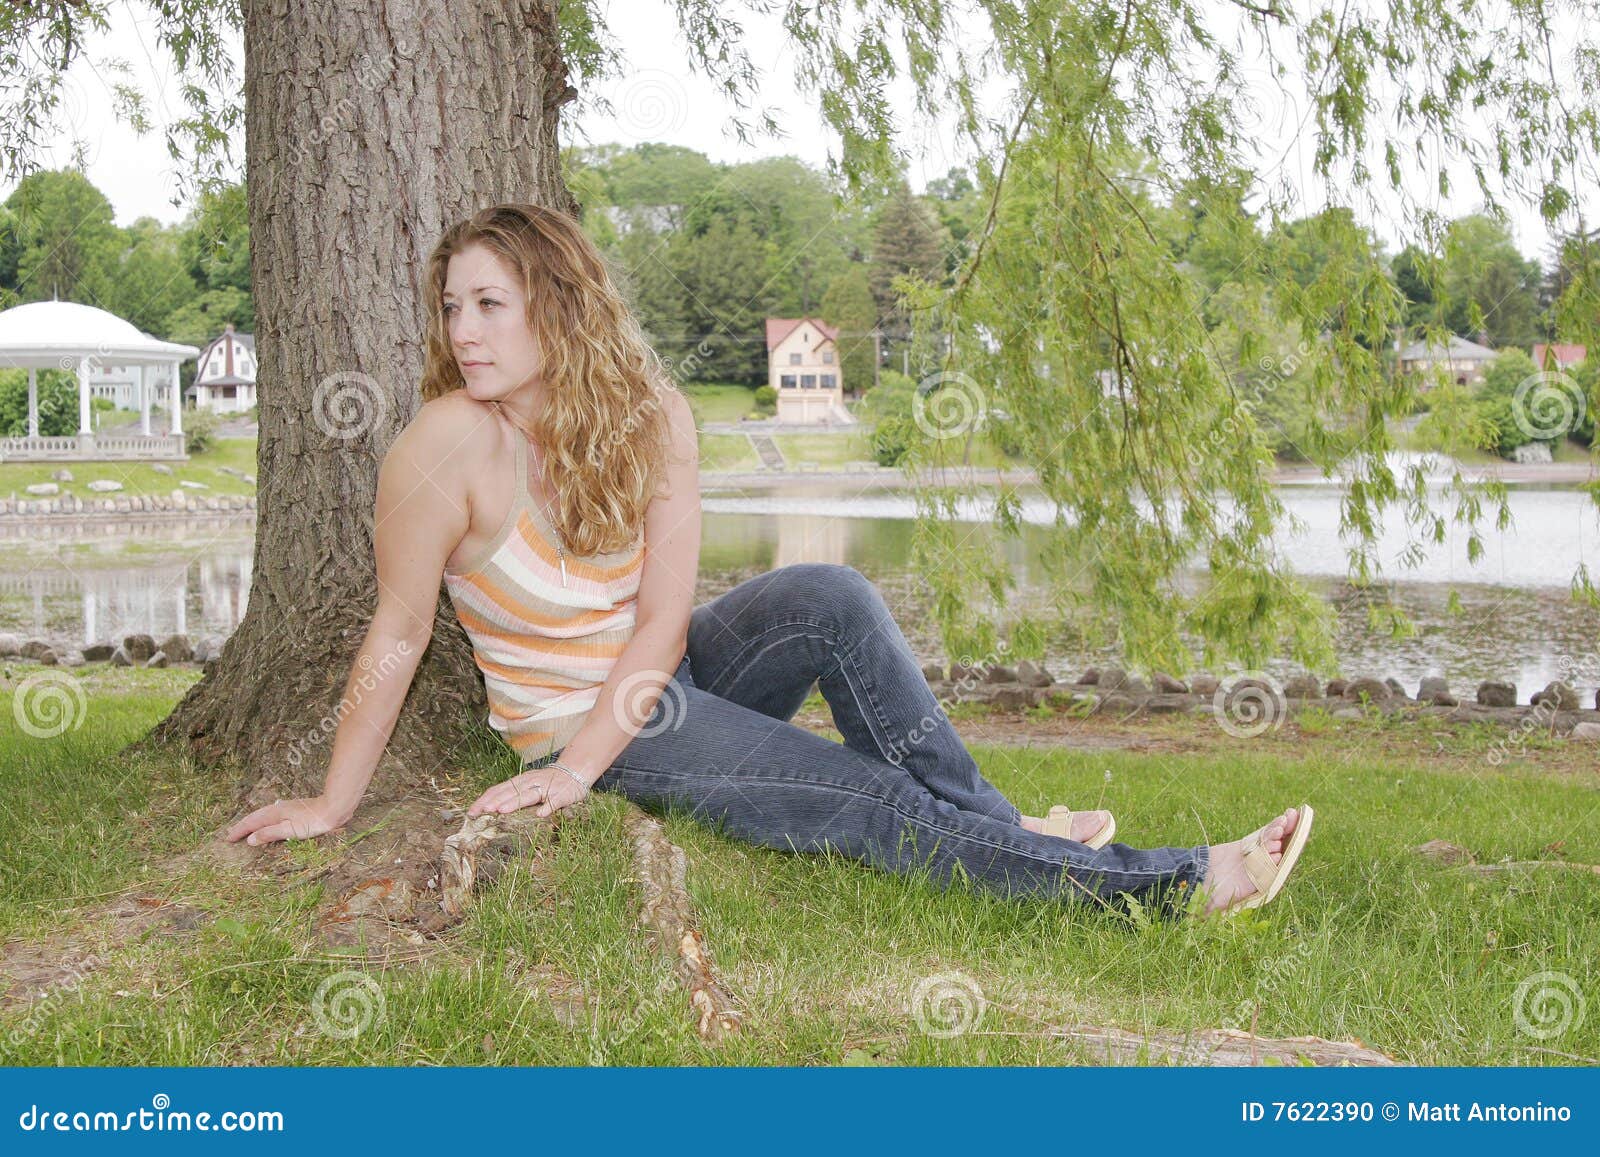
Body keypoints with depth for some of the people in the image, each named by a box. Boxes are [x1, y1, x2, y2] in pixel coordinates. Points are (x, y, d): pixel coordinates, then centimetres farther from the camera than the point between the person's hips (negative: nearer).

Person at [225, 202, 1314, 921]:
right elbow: (399, 636, -17)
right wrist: (334, 807, -12)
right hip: (571, 719, -4)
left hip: (657, 681, 4)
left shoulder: (650, 416, -11)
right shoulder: (454, 443, -24)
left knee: (827, 594, -24)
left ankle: (991, 826, -14)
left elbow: (661, 621, -13)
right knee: (876, 804, -16)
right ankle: (1165, 884, -12)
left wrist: (578, 767, -22)